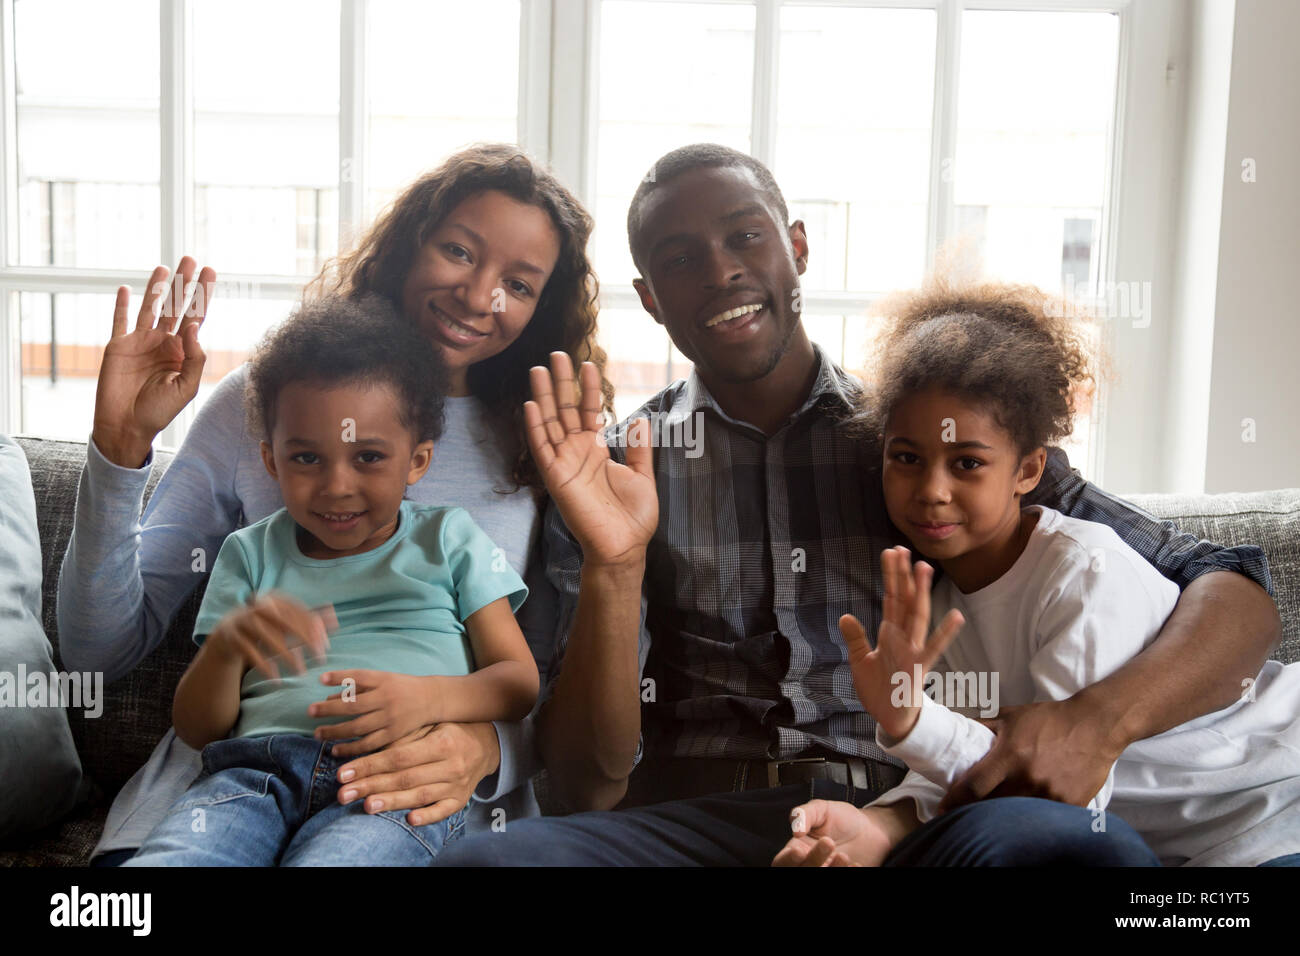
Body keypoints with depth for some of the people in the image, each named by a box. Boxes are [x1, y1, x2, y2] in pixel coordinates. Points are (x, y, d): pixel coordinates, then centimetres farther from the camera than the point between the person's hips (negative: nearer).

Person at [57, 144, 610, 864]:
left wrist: (489, 748, -18)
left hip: (440, 807, 1)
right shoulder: (256, 402, 6)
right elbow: (101, 649, 3)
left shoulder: (544, 453, 7)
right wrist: (119, 447, -10)